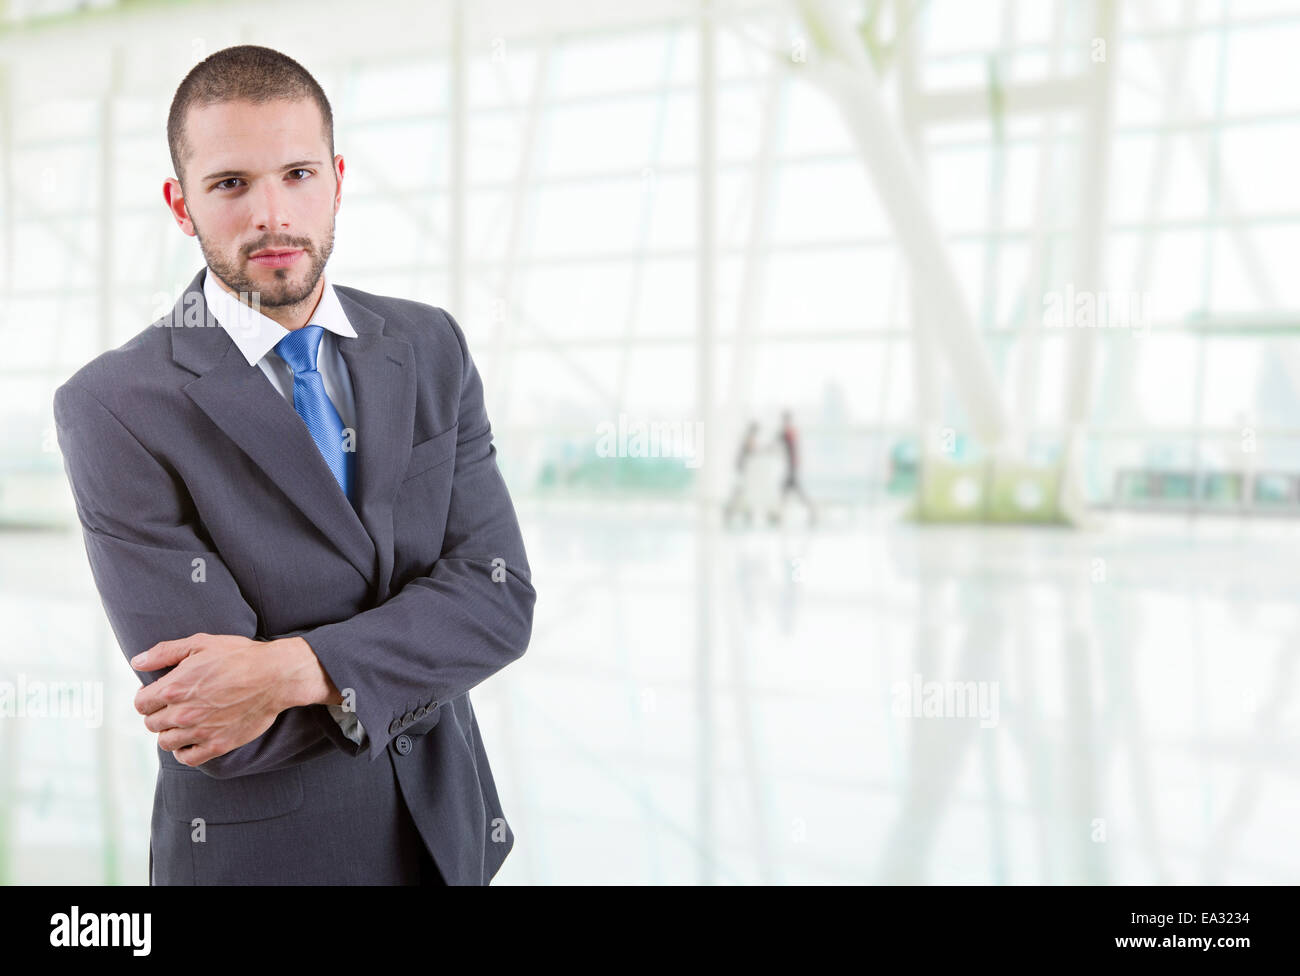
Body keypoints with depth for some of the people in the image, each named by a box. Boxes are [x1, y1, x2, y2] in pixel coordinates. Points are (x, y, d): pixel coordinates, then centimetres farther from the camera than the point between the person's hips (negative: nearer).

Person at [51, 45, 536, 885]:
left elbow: (501, 601, -12)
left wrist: (298, 669, -24)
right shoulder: (114, 410, -17)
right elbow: (221, 736, -21)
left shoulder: (431, 348, -3)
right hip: (262, 850, -4)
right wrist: (420, 653, -12)